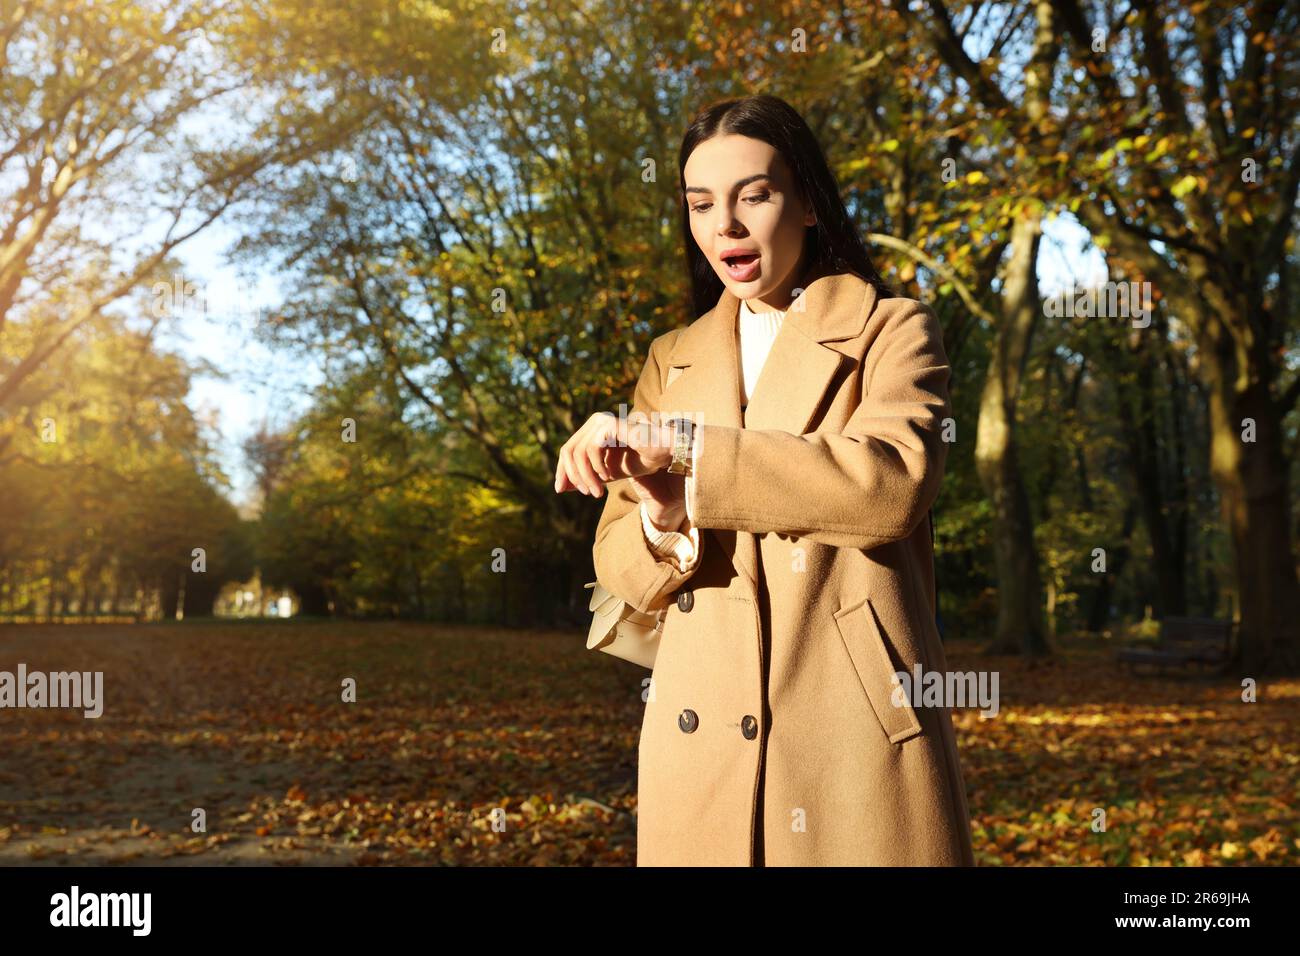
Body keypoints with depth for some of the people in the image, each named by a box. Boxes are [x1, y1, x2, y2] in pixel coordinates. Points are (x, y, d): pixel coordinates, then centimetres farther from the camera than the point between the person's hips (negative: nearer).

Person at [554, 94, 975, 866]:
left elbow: (892, 482, -18)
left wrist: (676, 442, -19)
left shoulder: (892, 331, 2)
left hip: (856, 737, -3)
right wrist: (667, 519, -14)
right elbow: (618, 563, 9)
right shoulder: (672, 361, 14)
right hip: (702, 747, 4)